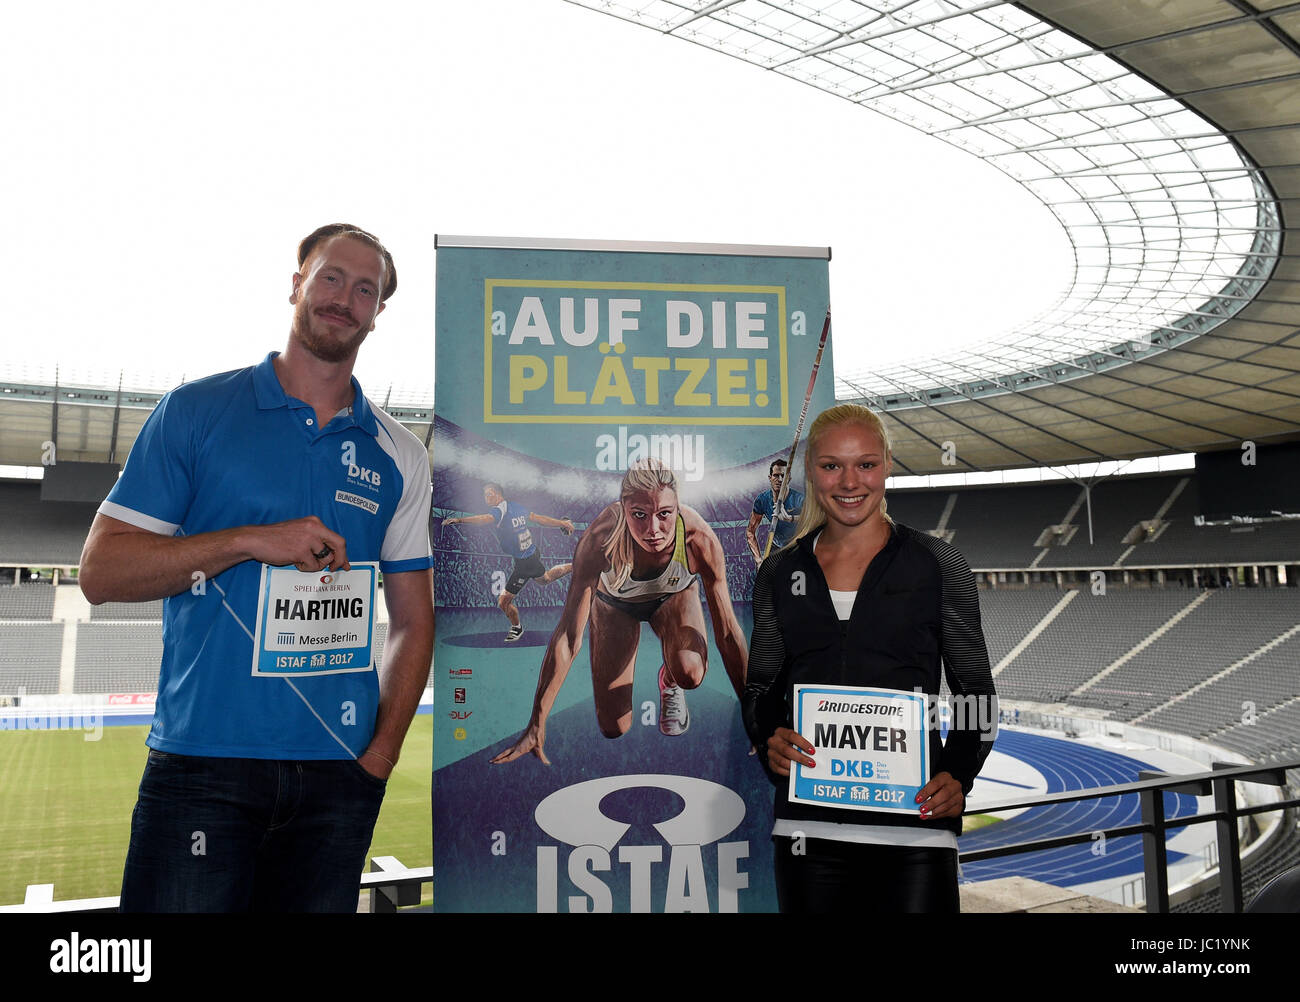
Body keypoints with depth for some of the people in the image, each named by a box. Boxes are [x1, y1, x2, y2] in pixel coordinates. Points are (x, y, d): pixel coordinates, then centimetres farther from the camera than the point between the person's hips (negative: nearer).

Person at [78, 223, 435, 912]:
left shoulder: (398, 455, 9)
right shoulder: (194, 412, 3)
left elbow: (412, 620, 10)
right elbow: (100, 571, -1)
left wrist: (381, 752, 0)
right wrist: (252, 541, -14)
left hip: (340, 775, 3)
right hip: (203, 763, -2)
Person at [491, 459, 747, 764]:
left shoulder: (699, 538, -38)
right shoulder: (601, 538, -39)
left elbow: (728, 633, -27)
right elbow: (568, 636, -34)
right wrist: (535, 727, -33)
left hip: (674, 596, 0)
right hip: (616, 602, 0)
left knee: (689, 673, -32)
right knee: (614, 729, -3)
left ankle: (668, 681, 7)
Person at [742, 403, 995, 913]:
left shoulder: (938, 565, 2)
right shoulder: (779, 573, 8)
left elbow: (976, 693, 5)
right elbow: (761, 687, 14)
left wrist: (957, 775, -10)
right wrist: (769, 739, -6)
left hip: (913, 821, -2)